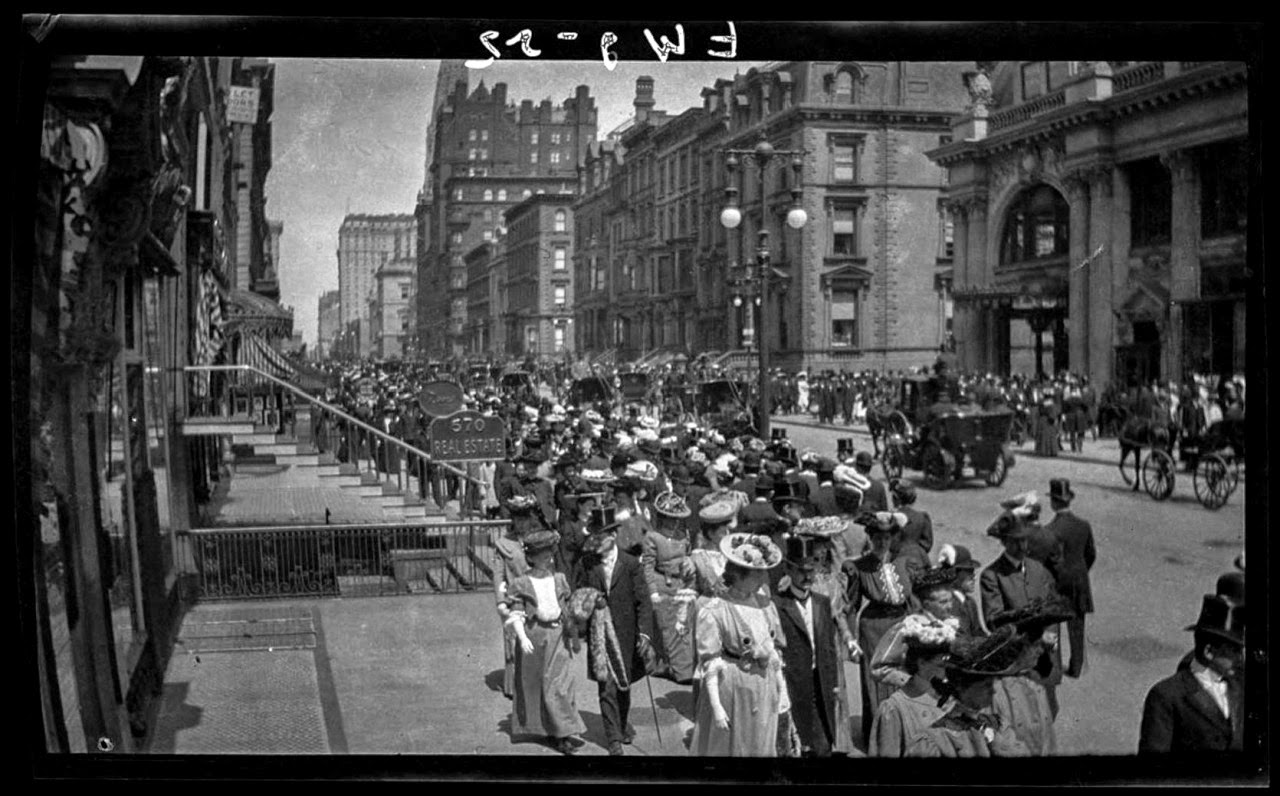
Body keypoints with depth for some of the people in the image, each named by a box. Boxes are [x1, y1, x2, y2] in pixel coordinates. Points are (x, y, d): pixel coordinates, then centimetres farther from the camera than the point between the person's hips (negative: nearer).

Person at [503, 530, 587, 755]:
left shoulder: (559, 580, 6)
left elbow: (567, 609, 8)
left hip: (558, 637, 2)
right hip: (534, 637, -2)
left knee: (561, 684, -1)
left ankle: (559, 734, 2)